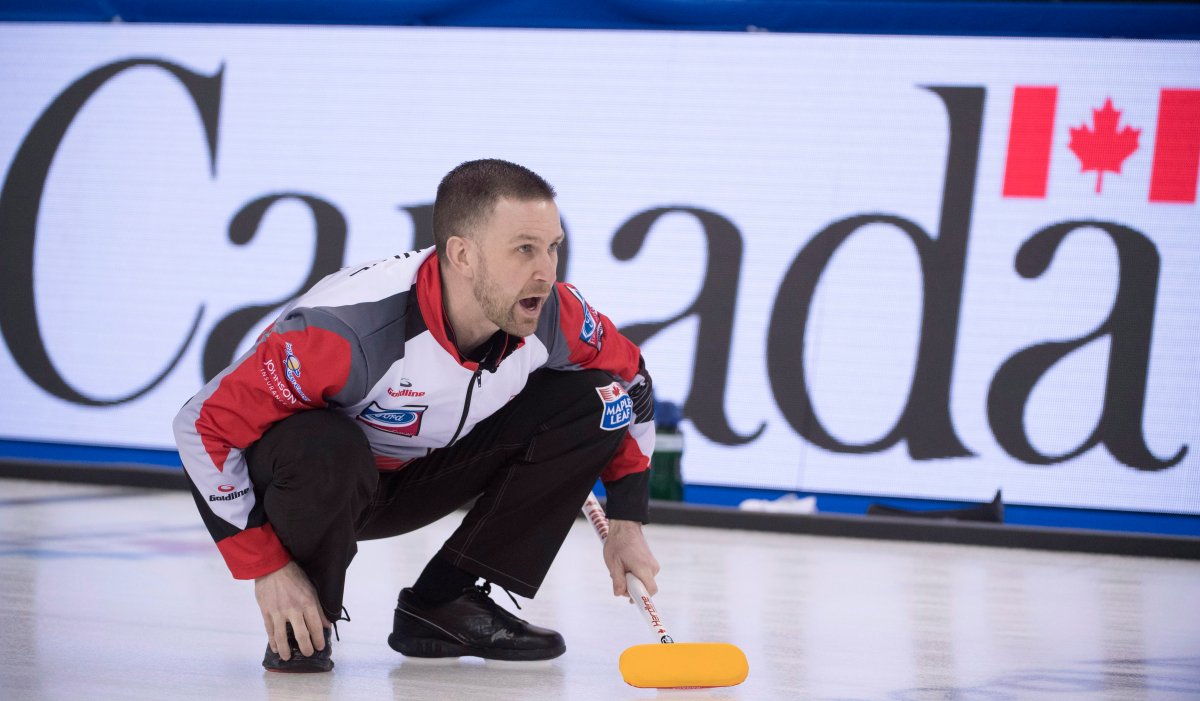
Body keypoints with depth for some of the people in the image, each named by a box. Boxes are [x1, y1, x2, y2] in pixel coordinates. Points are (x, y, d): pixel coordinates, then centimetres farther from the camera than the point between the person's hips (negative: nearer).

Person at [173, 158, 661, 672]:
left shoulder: (553, 316, -20)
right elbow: (205, 424, -30)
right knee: (321, 448, -41)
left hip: (418, 477, 6)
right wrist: (268, 567, -26)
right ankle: (299, 625, -10)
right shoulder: (350, 330, -37)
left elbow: (629, 380, 2)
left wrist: (626, 523, -4)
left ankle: (444, 602, -3)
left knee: (590, 398, -11)